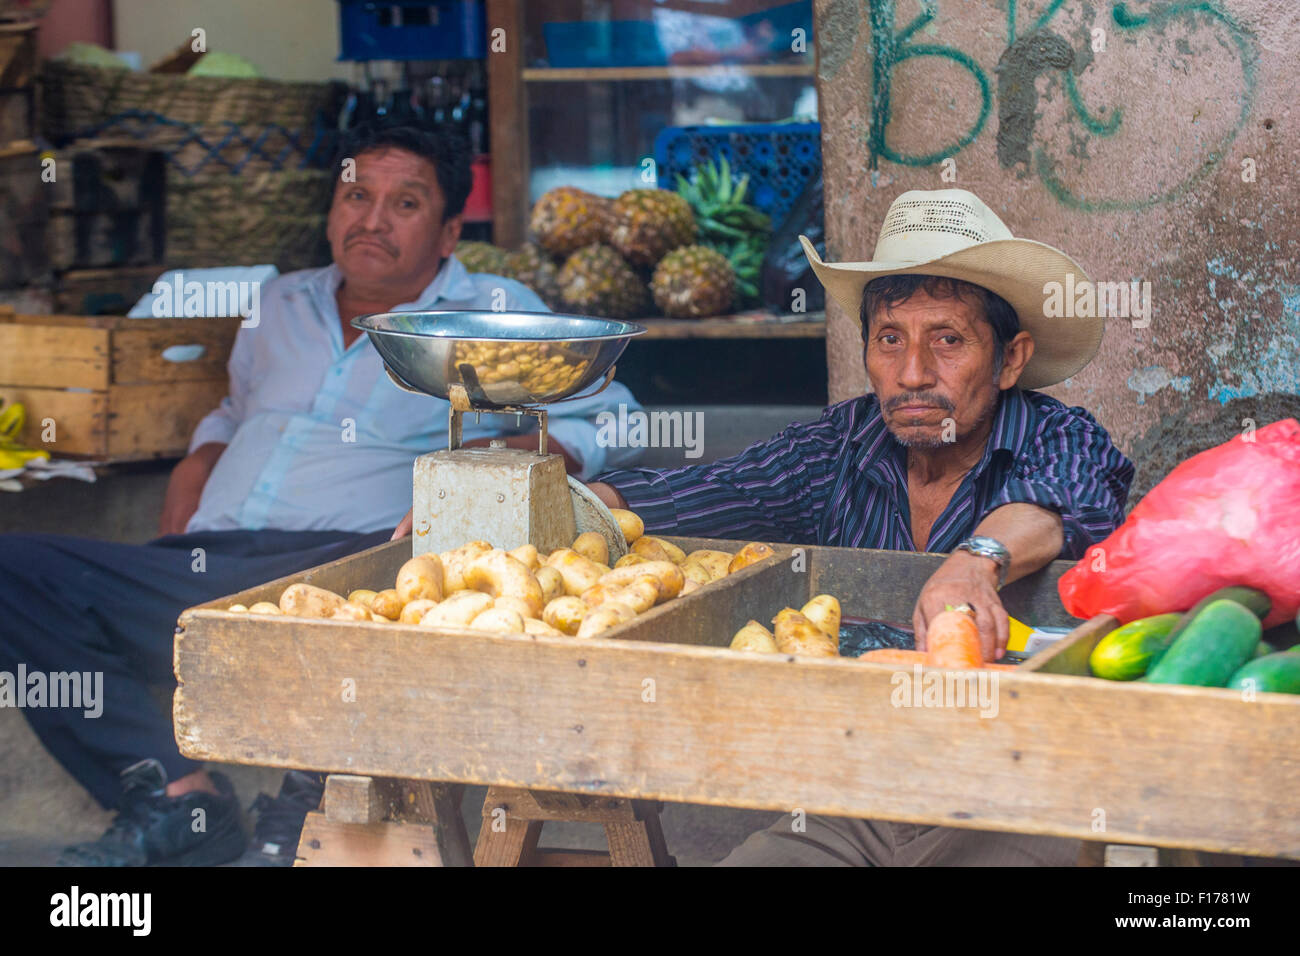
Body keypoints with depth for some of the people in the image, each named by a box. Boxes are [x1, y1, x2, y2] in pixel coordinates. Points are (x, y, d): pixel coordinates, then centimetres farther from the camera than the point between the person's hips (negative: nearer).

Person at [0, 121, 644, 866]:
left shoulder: (497, 315, 15)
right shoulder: (282, 307, 28)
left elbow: (616, 424, 11)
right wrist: (202, 457, 22)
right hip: (202, 568, 5)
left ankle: (316, 789, -15)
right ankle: (177, 794, -19)